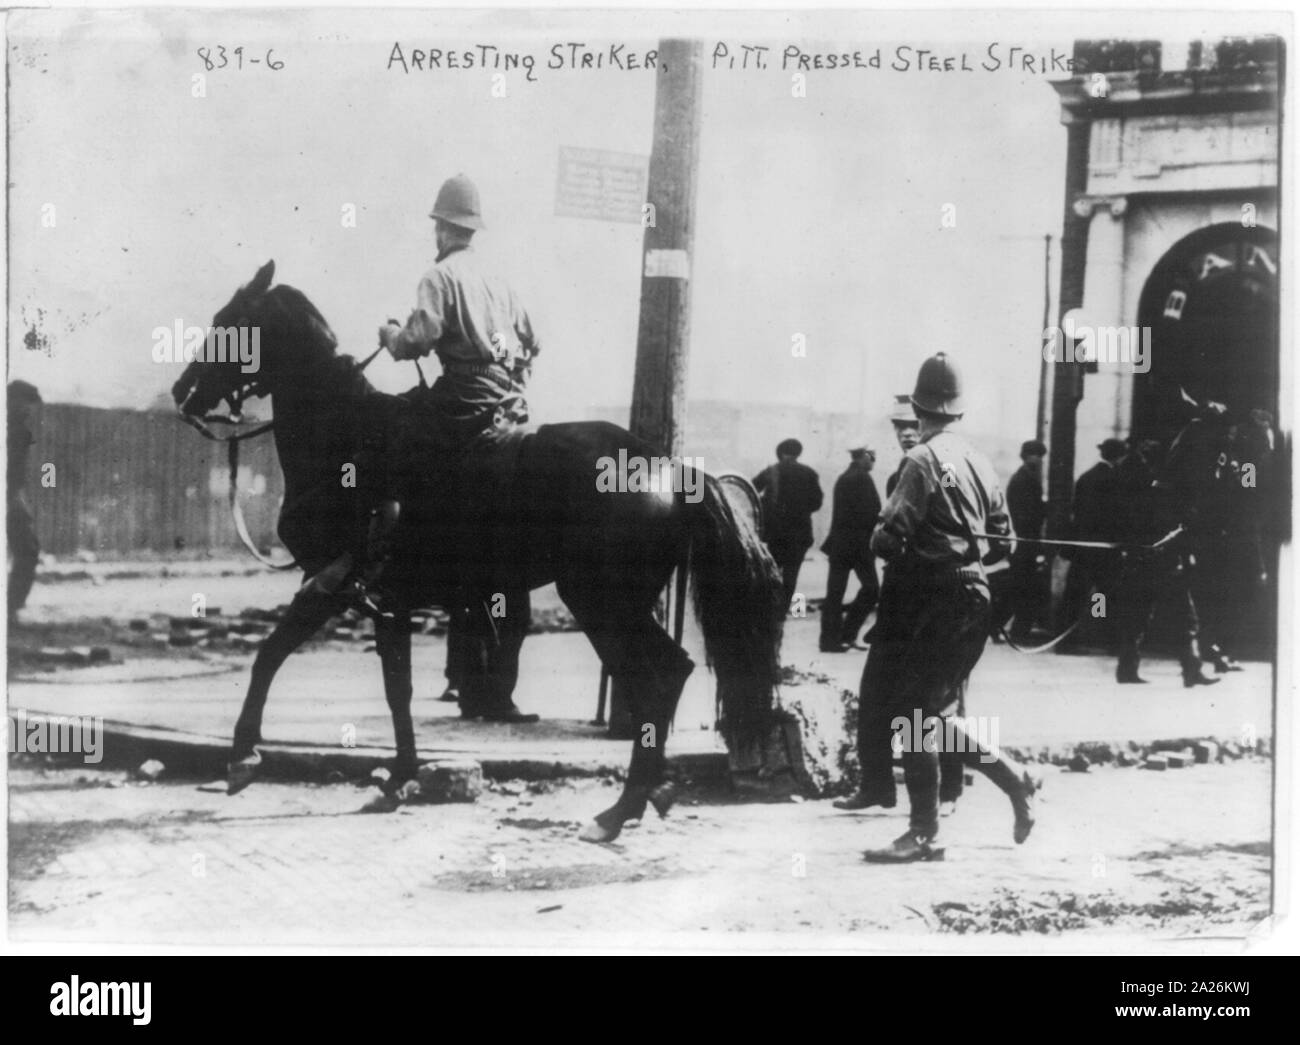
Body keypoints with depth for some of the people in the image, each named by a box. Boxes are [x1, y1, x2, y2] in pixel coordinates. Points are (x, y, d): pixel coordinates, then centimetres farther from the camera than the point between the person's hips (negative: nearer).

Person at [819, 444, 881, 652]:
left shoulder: (842, 478, 12)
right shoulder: (863, 479, -11)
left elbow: (840, 512, 13)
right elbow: (871, 512, -15)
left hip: (839, 543, 8)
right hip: (858, 543, -8)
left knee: (835, 592, 6)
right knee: (871, 589, 2)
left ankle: (831, 638, 6)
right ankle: (847, 633, 2)